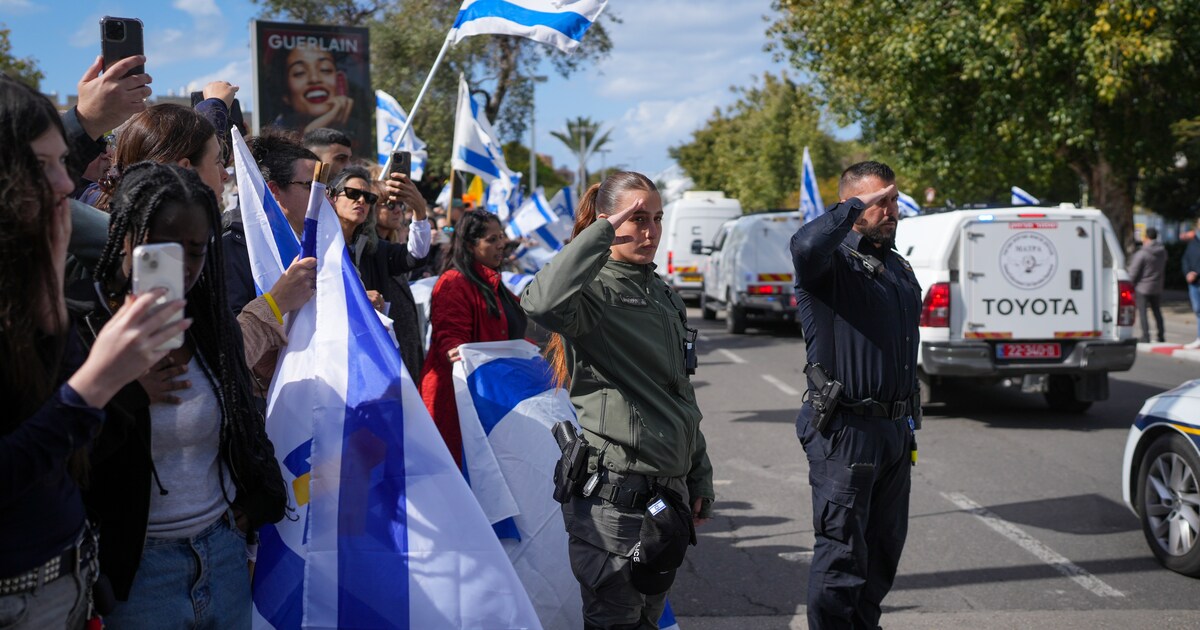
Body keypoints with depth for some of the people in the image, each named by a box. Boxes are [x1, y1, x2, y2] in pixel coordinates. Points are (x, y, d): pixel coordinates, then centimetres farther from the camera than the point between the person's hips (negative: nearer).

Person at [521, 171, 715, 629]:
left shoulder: (663, 294, 16)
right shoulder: (594, 289, -10)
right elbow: (541, 303, -36)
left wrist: (699, 479, 21)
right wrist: (605, 232, -26)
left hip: (668, 489, 8)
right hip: (613, 492, -8)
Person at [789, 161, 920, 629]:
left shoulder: (900, 268, 17)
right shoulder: (833, 262, -9)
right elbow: (805, 244, -37)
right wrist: (855, 207, -21)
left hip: (895, 429, 8)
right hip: (845, 432, -8)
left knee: (884, 550, 16)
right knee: (841, 553, -5)